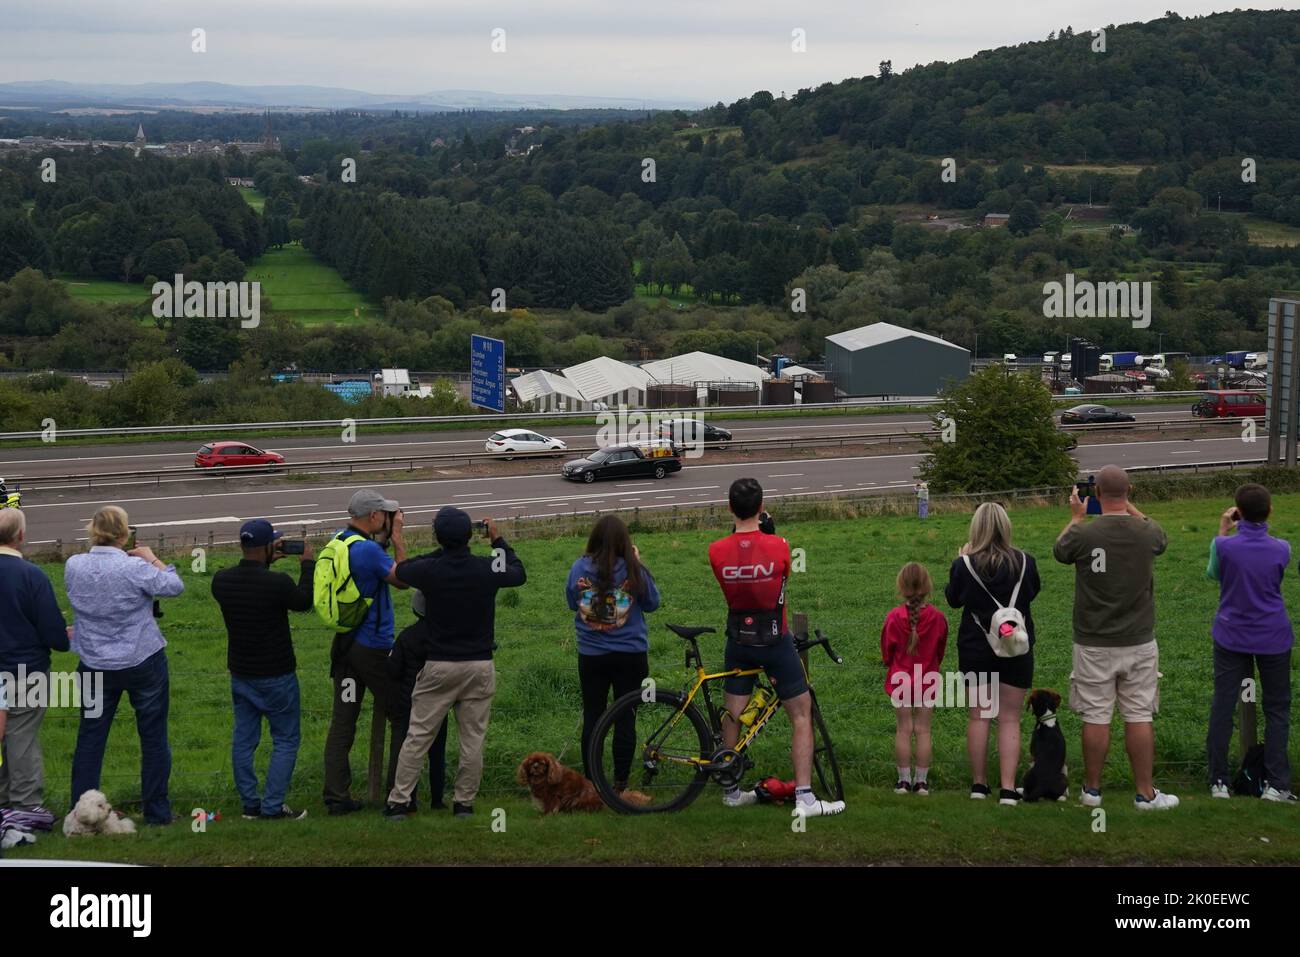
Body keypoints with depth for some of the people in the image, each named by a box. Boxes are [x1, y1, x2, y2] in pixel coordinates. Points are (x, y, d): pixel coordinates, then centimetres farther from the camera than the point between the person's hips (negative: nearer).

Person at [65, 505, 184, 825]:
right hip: (143, 663, -4)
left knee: (90, 738, 13)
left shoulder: (73, 566, -6)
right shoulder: (135, 568, -21)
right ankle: (157, 811, 15)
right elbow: (174, 586, -10)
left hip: (94, 664, 4)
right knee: (153, 737, 9)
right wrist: (151, 558, 2)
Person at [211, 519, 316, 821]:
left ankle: (250, 804, 19)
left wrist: (265, 561, 19)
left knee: (243, 739, 14)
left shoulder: (221, 580, -8)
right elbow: (303, 602, -2)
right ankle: (272, 807, 2)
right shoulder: (277, 583, -23)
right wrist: (308, 565, 10)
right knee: (286, 740, 6)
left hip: (240, 673, 6)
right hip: (276, 675, -5)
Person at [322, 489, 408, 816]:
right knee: (402, 718, 6)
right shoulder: (368, 550, -20)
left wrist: (385, 538, 10)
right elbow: (403, 580, -10)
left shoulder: (338, 540, 6)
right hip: (373, 647, -8)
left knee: (342, 721, 7)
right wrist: (397, 538, -6)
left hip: (343, 642, 8)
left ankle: (336, 796, 6)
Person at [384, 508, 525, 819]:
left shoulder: (428, 571, -11)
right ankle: (464, 802, 13)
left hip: (439, 666, -1)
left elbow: (400, 570, 12)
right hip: (480, 666, 1)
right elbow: (519, 574, 14)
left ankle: (399, 801, 6)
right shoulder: (487, 569, -9)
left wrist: (443, 550, 14)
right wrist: (498, 540, 22)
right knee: (473, 739, 9)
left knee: (418, 735, 5)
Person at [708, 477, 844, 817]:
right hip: (775, 641, -3)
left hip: (739, 641, 3)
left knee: (732, 716, 15)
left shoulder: (717, 552, -10)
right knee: (802, 715, 5)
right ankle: (804, 798, -1)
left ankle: (731, 791, 27)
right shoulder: (778, 547, -16)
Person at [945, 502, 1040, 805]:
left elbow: (953, 599, 6)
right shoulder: (1025, 562, -7)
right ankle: (1008, 788, -3)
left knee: (978, 717, 11)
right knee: (1010, 719, 4)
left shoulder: (965, 565, -11)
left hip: (975, 648, 0)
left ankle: (979, 784, 16)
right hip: (1016, 648, 0)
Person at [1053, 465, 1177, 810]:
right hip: (1139, 642, 1)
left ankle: (1091, 790, 17)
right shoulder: (1147, 533, -8)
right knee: (1139, 717, 6)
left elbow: (1059, 551, 11)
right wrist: (1129, 506, 28)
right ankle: (1145, 794, 10)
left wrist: (1076, 516, 26)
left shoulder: (1083, 534, -13)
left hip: (1094, 645, -1)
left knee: (1096, 718, 6)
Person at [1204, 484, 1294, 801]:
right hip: (1273, 639, 0)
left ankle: (1218, 782, 9)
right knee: (1277, 710, 10)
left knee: (1222, 707, 8)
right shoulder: (1281, 549, -11)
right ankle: (1275, 784, 6)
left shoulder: (1223, 546, -14)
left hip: (1231, 638, 0)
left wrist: (1223, 532, 10)